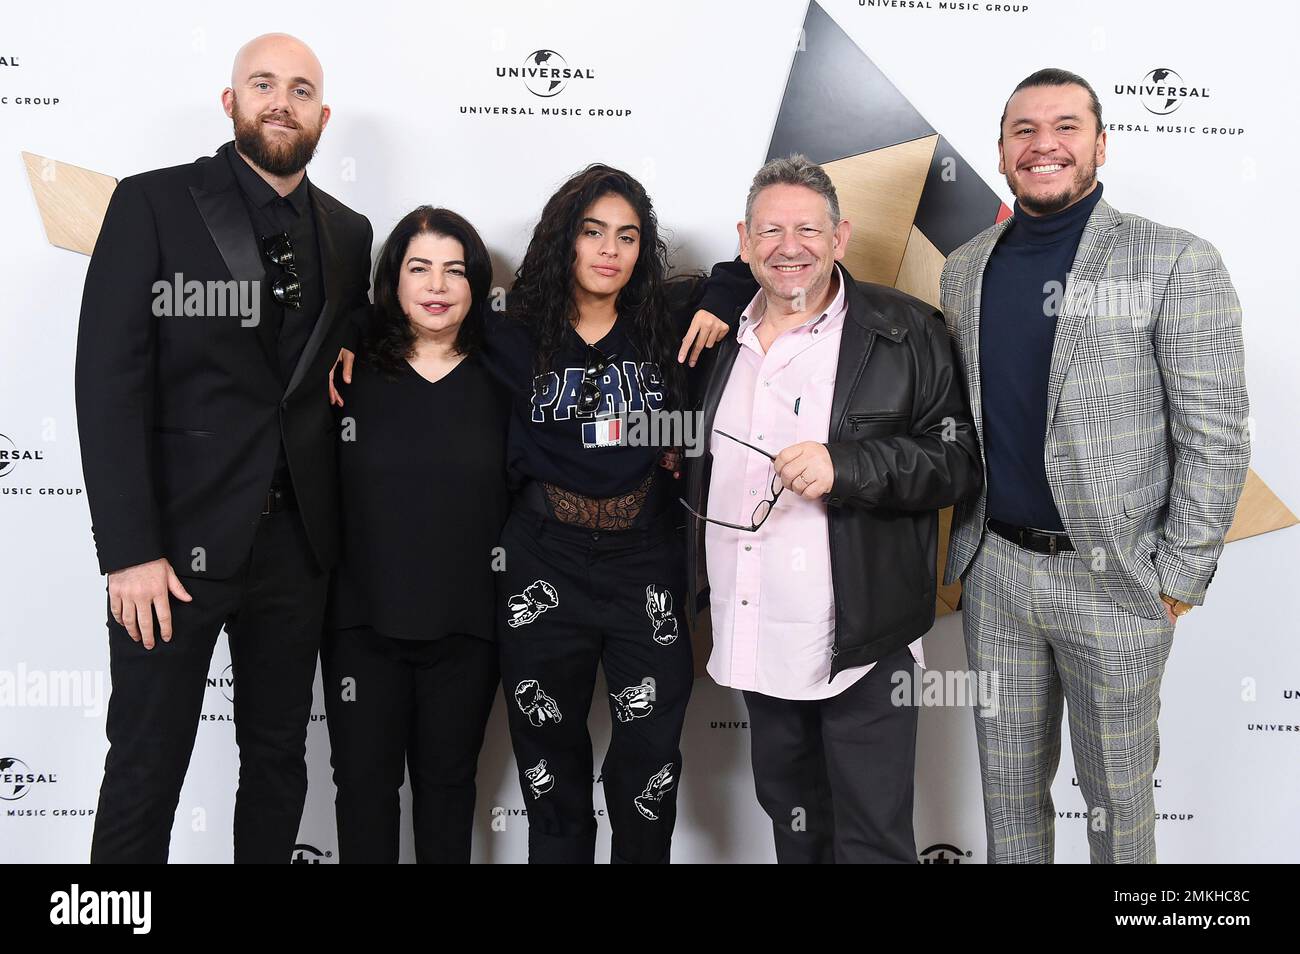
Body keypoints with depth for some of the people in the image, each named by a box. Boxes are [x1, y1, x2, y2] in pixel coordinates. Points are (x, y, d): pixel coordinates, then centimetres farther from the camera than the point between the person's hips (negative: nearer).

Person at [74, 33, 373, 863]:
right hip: (180, 537, -4)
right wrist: (129, 551, -15)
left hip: (298, 543, 4)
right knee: (146, 767, 6)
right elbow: (110, 383, -10)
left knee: (279, 756, 15)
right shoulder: (153, 204, -4)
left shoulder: (348, 232, 9)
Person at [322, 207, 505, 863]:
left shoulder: (500, 380, 1)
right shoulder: (350, 372, -2)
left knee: (447, 781, 15)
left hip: (466, 624, 1)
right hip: (363, 618, 0)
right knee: (365, 780, 11)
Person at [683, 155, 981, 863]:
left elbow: (959, 459, -11)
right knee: (790, 816, 23)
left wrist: (845, 465, -23)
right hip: (753, 638, 5)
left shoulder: (906, 333, -7)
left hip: (861, 641, -5)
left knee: (873, 839, 5)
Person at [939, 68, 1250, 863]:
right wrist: (965, 539, 9)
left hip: (1113, 580, -4)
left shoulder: (1176, 262, -9)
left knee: (1117, 798, 12)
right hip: (993, 567, 4)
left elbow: (1215, 436, -10)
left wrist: (1177, 578, -11)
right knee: (1008, 785, 17)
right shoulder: (965, 269, 6)